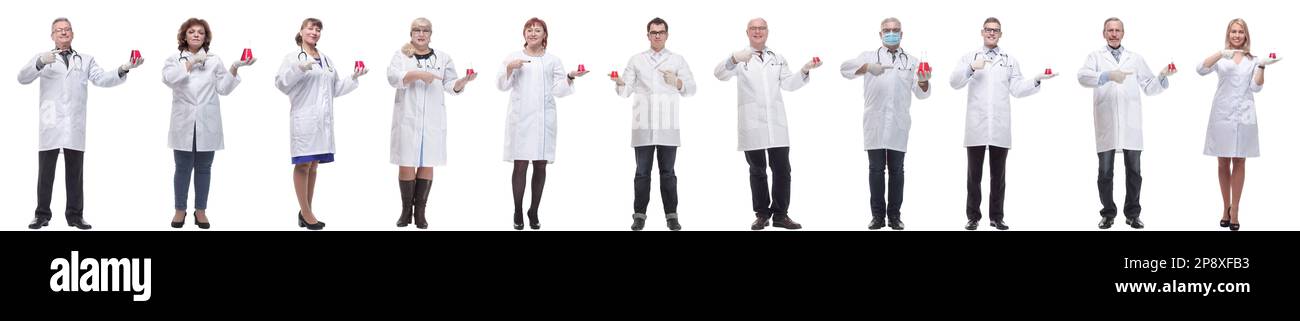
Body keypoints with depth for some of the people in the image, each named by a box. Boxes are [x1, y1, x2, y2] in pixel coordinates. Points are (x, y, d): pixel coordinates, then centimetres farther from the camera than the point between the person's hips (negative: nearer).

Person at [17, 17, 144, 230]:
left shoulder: (86, 60, 16)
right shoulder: (43, 58, 10)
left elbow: (102, 79, 3)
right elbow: (22, 78, -3)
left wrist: (123, 70, -16)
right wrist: (40, 63, -22)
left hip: (75, 125, 2)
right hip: (50, 125, -2)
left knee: (75, 172, 5)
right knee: (46, 172, 1)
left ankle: (75, 214, 10)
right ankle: (42, 215, 6)